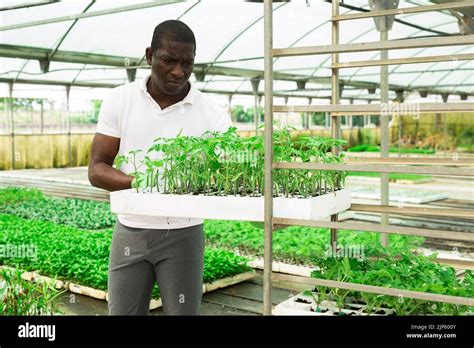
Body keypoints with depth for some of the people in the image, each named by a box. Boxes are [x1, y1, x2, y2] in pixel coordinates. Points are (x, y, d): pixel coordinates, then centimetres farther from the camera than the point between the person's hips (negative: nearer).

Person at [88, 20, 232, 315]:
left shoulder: (213, 114, -7)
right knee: (122, 311, 8)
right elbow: (97, 170, -6)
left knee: (183, 311, 5)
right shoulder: (119, 101, -4)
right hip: (131, 232, 1)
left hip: (183, 235, -1)